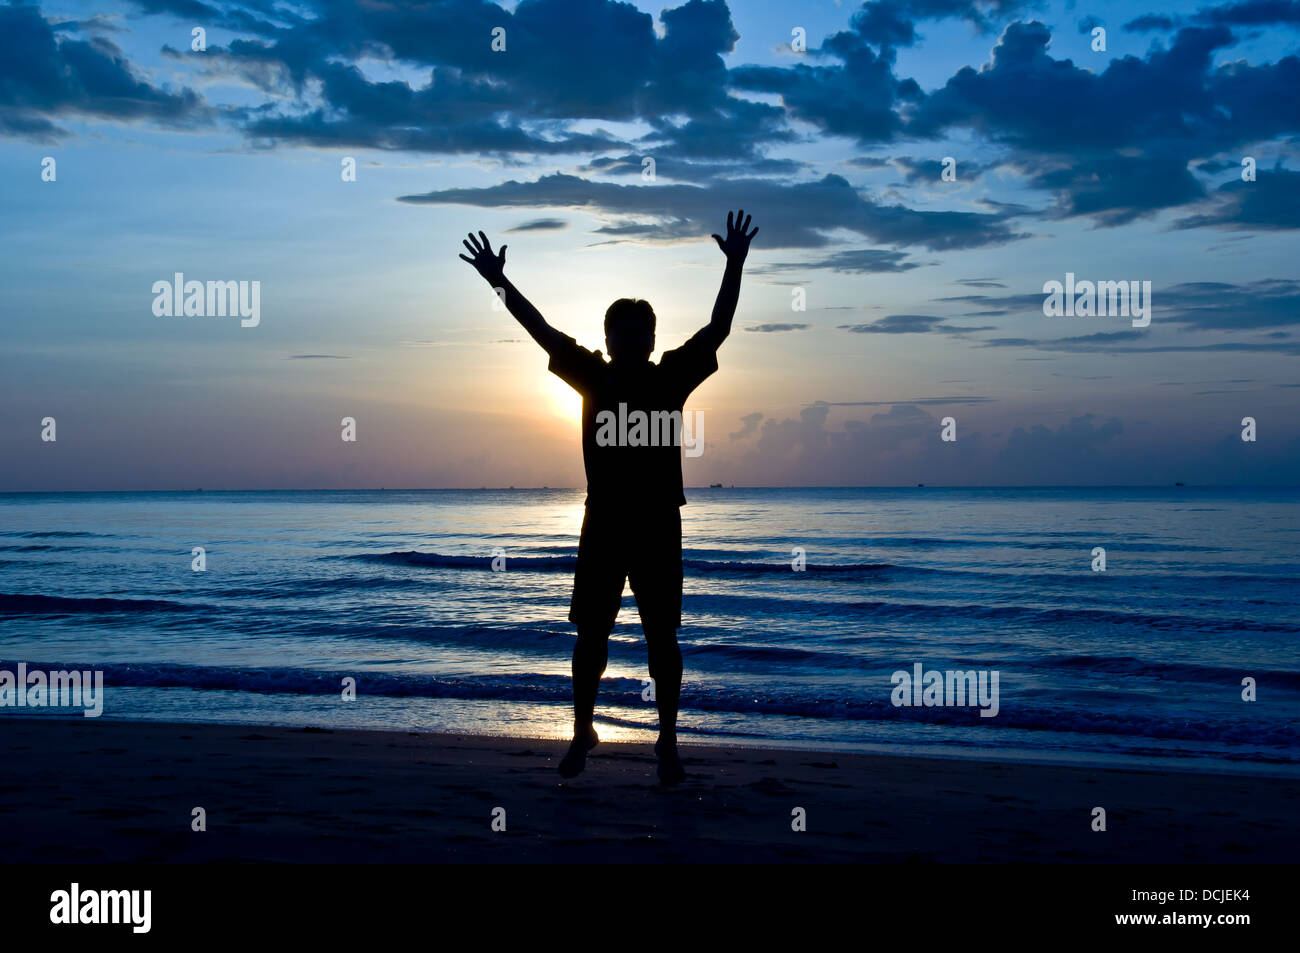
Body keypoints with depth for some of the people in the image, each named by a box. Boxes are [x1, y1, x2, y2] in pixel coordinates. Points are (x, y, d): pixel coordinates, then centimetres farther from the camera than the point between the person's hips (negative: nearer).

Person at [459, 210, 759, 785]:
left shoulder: (671, 377, 1)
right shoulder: (593, 377, 4)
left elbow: (718, 329, -5)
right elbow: (542, 332, 4)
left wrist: (735, 266, -12)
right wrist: (499, 282, 0)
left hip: (657, 528, -1)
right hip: (602, 526, 1)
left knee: (661, 638, 3)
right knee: (590, 635, 7)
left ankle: (668, 742, 13)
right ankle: (582, 732, 22)